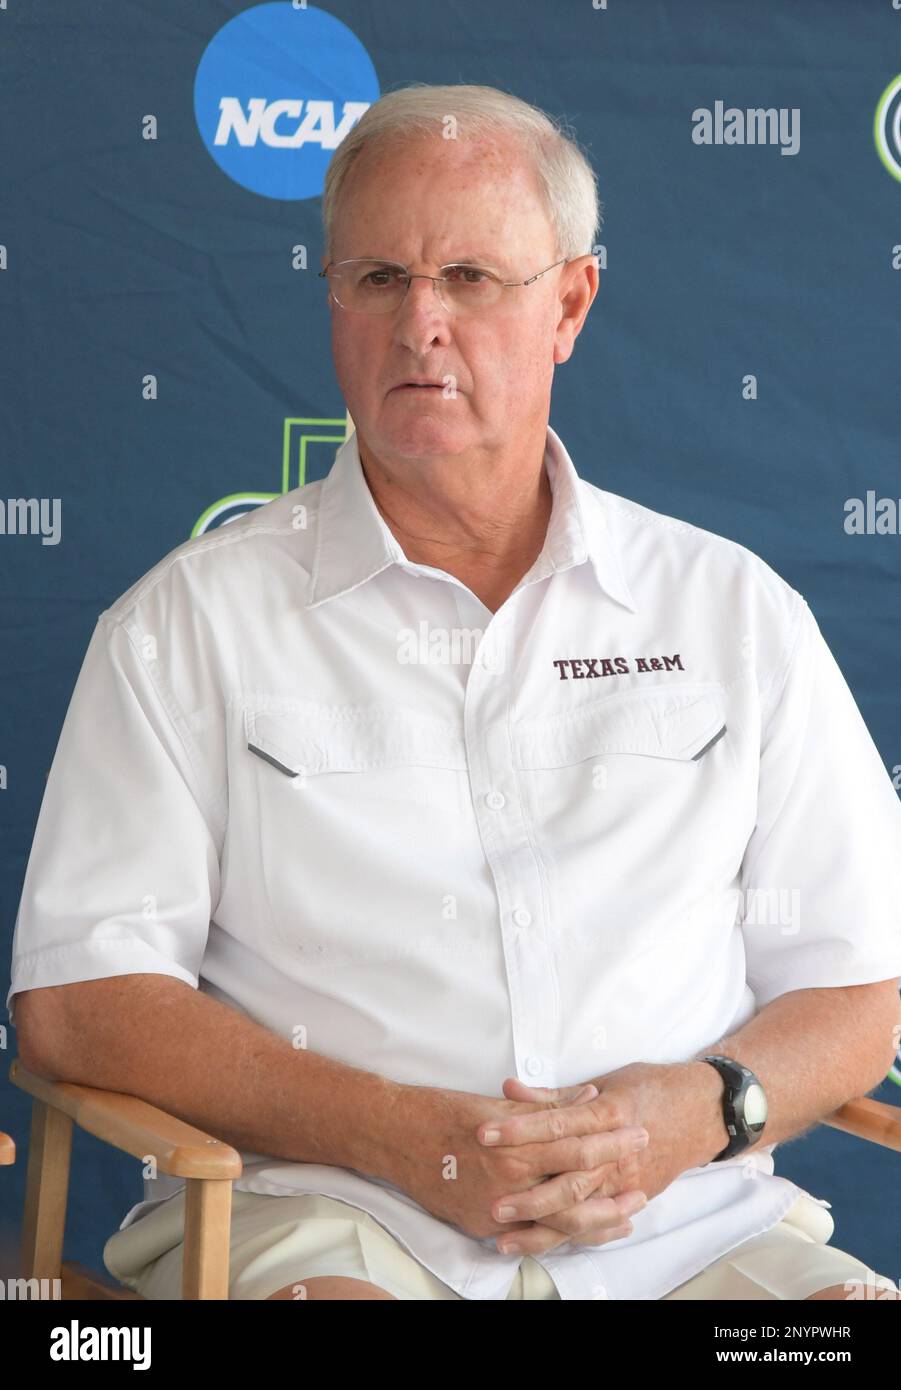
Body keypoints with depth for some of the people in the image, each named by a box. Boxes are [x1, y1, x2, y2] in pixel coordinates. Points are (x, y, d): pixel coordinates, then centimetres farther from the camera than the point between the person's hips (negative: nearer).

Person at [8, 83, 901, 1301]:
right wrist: (394, 1134, -12)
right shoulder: (192, 619, 7)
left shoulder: (734, 609, 13)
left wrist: (701, 1108, -8)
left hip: (690, 1220, 3)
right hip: (319, 1212, -2)